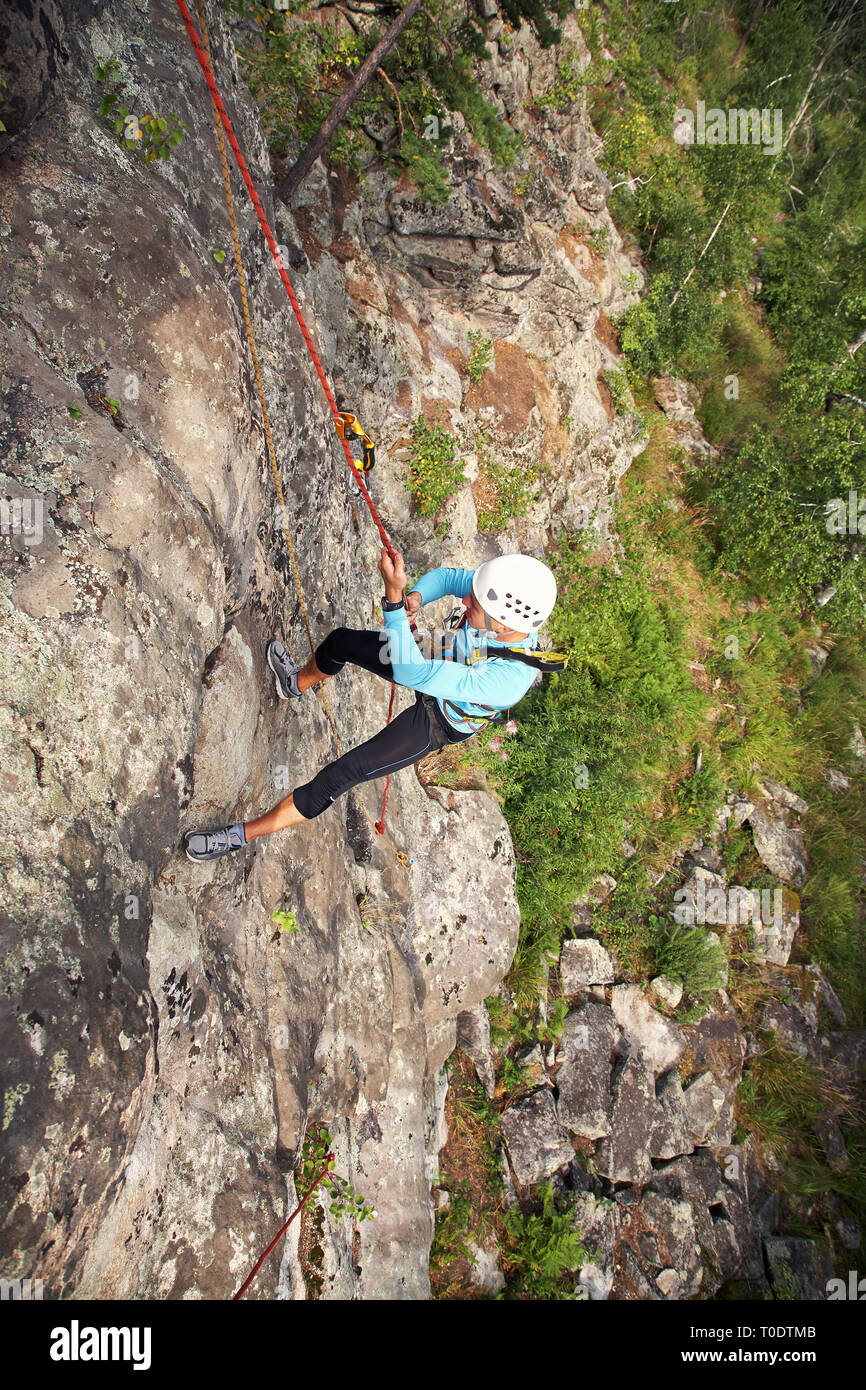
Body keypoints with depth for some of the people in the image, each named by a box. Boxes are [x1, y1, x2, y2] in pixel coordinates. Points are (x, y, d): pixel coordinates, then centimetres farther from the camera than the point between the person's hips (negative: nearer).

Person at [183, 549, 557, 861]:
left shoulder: (507, 681, -48)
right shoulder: (511, 598, -30)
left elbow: (411, 672, -47)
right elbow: (444, 577, -9)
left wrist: (394, 595, -52)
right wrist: (416, 597, -30)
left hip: (437, 723, -7)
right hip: (441, 666, 7)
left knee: (339, 775, -9)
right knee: (340, 640, 19)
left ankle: (243, 834, 11)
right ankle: (296, 684, 54)